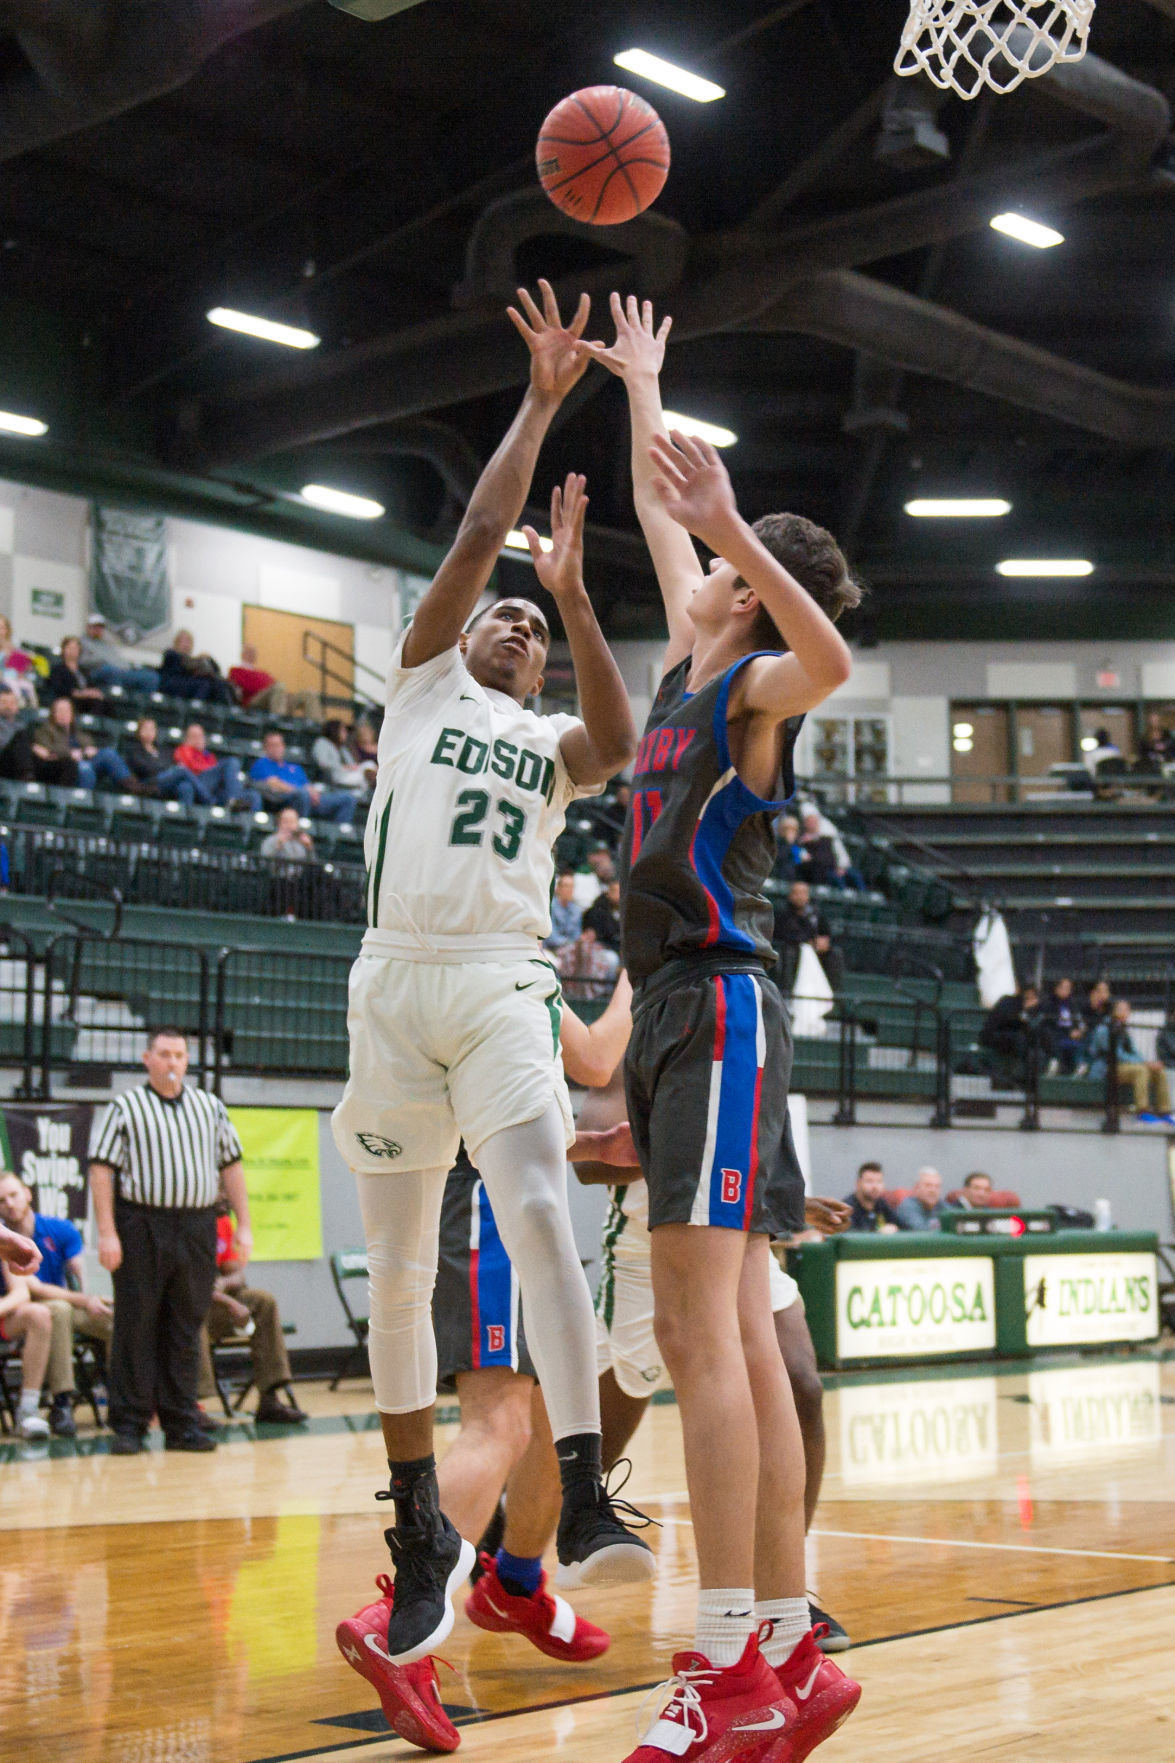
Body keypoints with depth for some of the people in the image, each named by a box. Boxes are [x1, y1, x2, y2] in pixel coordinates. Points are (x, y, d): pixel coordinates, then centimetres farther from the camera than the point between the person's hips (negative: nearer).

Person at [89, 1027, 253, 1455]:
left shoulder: (210, 1107, 14)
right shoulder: (125, 1109, 2)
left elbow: (231, 1166, 16)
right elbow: (101, 1170, -3)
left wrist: (244, 1226, 9)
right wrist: (107, 1233, -12)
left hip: (197, 1228, 4)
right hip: (142, 1227, -4)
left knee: (186, 1328, 6)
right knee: (136, 1327, -2)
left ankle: (181, 1423, 12)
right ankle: (129, 1424, 4)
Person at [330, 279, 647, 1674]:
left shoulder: (549, 745, 20)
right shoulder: (423, 683, 17)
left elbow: (617, 743, -5)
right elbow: (477, 536, 6)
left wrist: (575, 598, -6)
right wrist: (540, 401, 6)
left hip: (503, 990, 0)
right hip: (394, 985, 0)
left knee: (537, 1216, -22)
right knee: (398, 1272, 3)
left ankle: (582, 1503, -30)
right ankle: (419, 1533, 15)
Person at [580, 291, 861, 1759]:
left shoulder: (757, 685, -4)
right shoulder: (689, 661, 20)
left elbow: (831, 659, -30)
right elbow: (657, 509, 35)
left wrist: (735, 532, -37)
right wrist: (638, 383, 42)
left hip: (718, 1007, -9)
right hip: (674, 1009, 9)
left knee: (706, 1328, -15)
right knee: (721, 1338, 6)